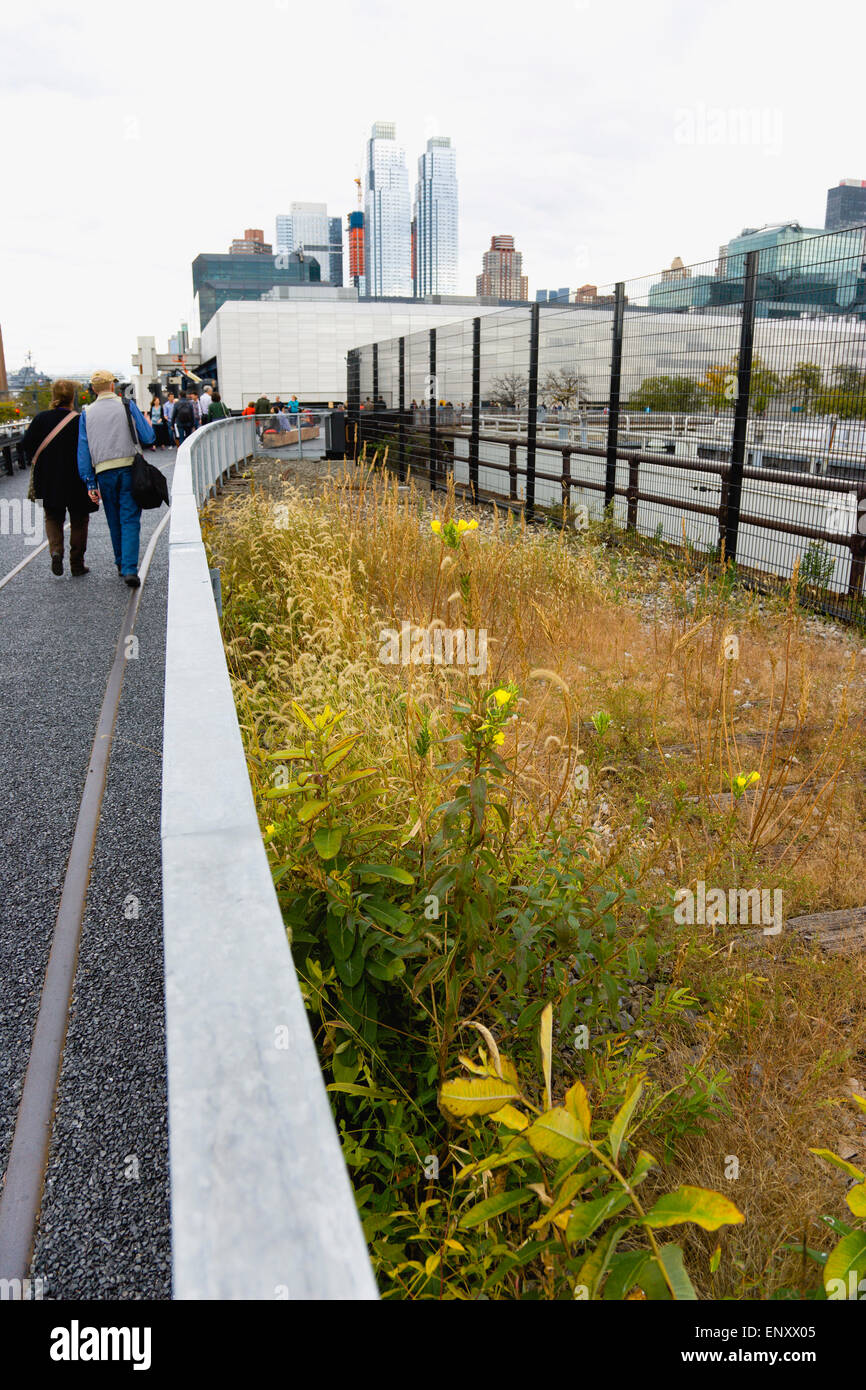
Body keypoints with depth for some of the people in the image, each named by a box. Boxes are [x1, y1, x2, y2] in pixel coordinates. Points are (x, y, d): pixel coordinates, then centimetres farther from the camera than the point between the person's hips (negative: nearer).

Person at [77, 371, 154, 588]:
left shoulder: (87, 413, 9)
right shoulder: (127, 406, 1)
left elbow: (83, 451, 5)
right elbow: (148, 438, 0)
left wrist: (90, 484, 6)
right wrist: (147, 423, 23)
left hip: (104, 473, 2)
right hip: (129, 468, -2)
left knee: (114, 521, 16)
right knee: (130, 520, -4)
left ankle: (121, 565, 26)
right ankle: (130, 569, -15)